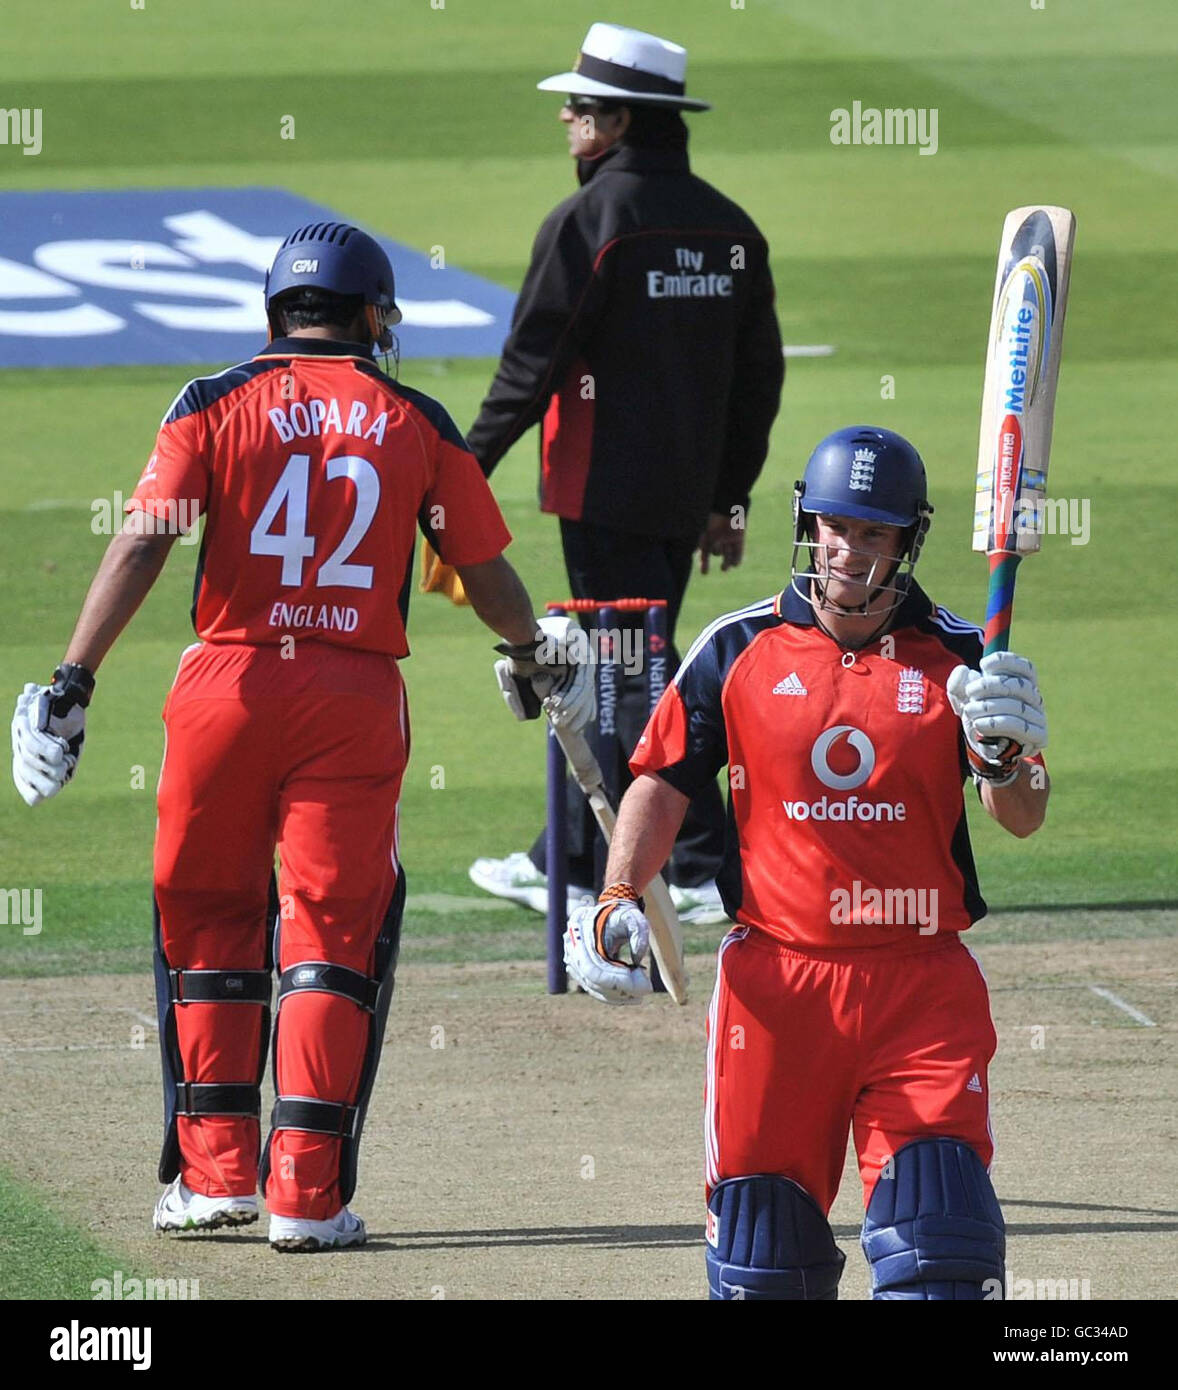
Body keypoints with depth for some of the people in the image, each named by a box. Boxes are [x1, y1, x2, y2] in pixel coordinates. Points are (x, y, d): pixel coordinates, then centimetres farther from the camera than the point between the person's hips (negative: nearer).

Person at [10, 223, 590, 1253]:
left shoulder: (215, 407, 2)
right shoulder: (417, 424, 6)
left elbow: (139, 550, -6)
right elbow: (486, 571, 14)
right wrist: (536, 657, 33)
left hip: (228, 685, 0)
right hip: (355, 699, 0)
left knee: (207, 917, 14)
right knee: (334, 933, 4)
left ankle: (214, 1172, 12)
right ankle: (307, 1194, -2)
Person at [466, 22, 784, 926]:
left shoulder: (588, 222, -13)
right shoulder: (728, 226, 9)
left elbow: (533, 364, -14)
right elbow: (759, 371, 12)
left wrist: (471, 468, -5)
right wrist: (730, 495, 18)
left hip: (606, 491, -7)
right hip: (687, 493, 7)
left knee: (634, 678, -6)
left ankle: (708, 868, -13)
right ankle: (569, 867, 24)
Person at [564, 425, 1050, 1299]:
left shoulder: (956, 660, 3)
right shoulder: (738, 651, 5)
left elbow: (1023, 818, -2)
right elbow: (664, 782, 10)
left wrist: (1005, 757, -24)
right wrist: (619, 899, -4)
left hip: (923, 988, -1)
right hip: (777, 985, 1)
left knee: (938, 1221, -12)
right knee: (762, 1230, 6)